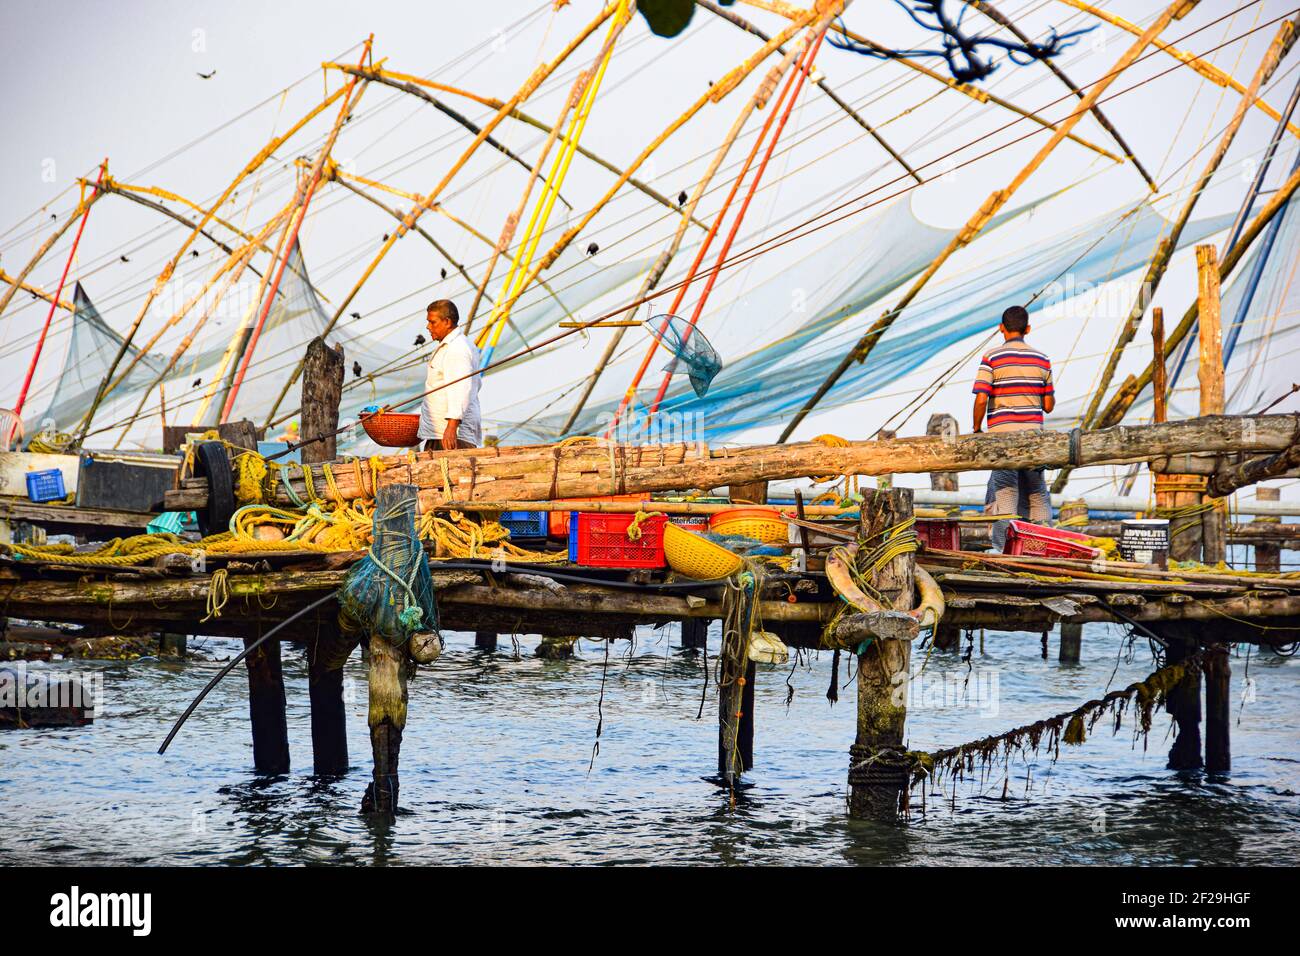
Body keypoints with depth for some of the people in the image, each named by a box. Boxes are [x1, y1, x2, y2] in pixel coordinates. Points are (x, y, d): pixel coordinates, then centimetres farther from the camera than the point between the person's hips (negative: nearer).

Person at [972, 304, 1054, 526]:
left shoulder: (992, 358, -5)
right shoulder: (1042, 359, 6)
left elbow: (981, 399, -12)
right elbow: (1049, 405, 8)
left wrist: (977, 429, 2)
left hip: (1002, 433, -3)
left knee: (1005, 491, -2)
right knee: (1038, 493, 12)